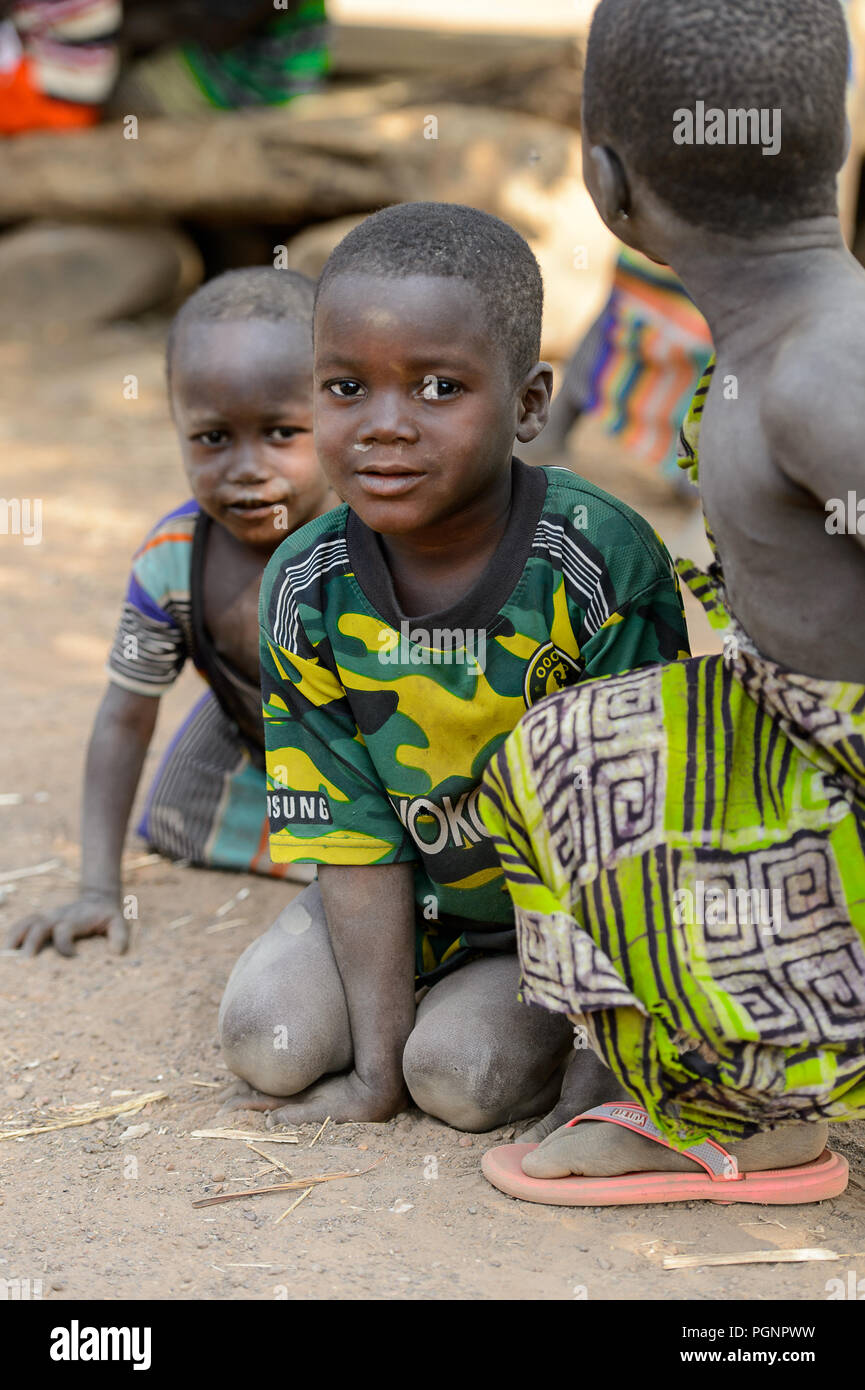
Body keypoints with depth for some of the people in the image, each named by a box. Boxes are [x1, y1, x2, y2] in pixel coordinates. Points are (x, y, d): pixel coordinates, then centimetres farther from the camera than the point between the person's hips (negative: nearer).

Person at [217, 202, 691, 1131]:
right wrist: (376, 1068, -16)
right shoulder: (308, 591, -17)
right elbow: (354, 840, -14)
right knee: (267, 1044, -11)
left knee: (463, 1077, -19)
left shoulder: (606, 568, -28)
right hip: (416, 890, 3)